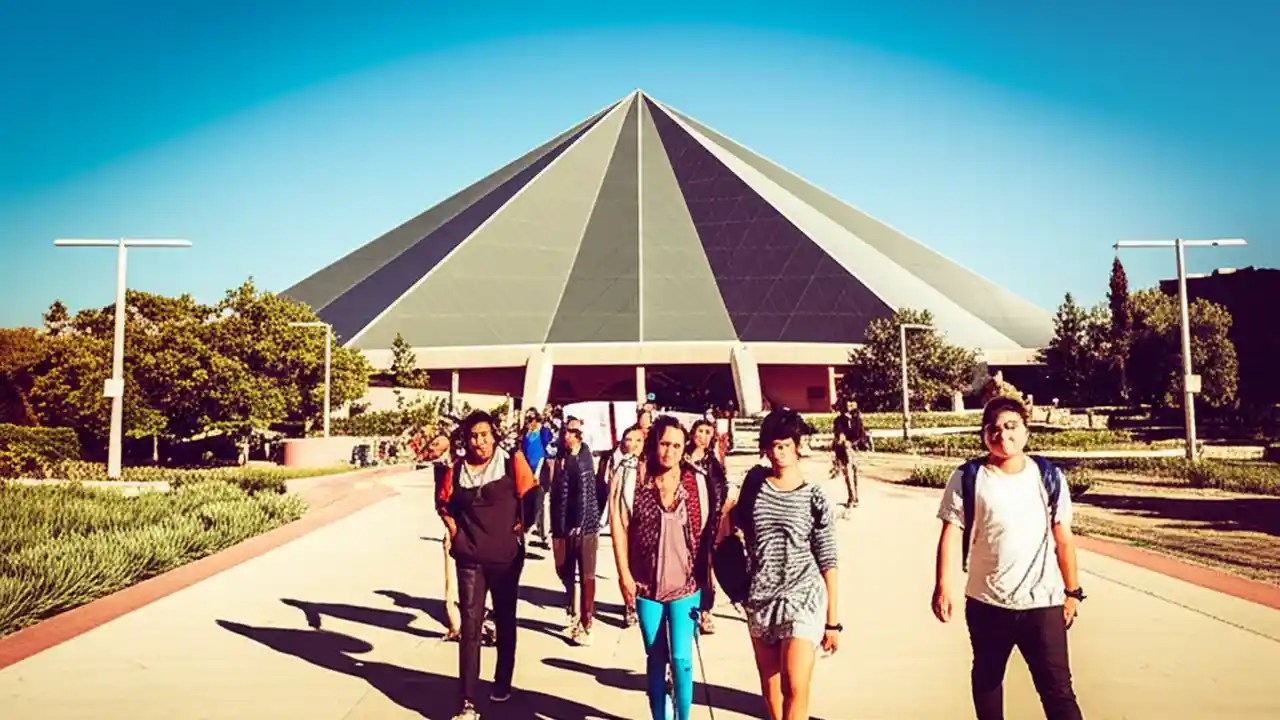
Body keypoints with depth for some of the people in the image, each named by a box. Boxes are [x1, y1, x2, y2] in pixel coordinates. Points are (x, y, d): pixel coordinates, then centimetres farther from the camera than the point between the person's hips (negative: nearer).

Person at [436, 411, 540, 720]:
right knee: (470, 627, -2)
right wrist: (454, 530, 3)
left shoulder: (512, 462, -9)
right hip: (470, 558, 1)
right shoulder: (457, 470, -2)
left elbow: (530, 495, -2)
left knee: (504, 621, 16)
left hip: (506, 556, -1)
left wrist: (520, 526, -4)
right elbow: (443, 501, 14)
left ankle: (503, 682, 36)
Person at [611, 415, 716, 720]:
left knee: (681, 658, -4)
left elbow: (705, 532, 1)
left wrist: (707, 581, 1)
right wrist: (624, 574, -4)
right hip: (647, 585, 1)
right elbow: (620, 525, -1)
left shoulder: (696, 482, -4)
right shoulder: (635, 479, -4)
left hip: (685, 585, -1)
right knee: (655, 659, 12)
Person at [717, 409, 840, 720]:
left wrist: (833, 620, -3)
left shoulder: (814, 499, -5)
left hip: (802, 599, -3)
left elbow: (827, 561, -3)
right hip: (760, 600, 4)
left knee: (794, 688, -12)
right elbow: (733, 518, 23)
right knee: (770, 688, 13)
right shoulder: (755, 482, 2)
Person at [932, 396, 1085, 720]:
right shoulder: (967, 478, -5)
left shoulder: (1049, 476, -1)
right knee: (986, 680, 18)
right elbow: (951, 534, -8)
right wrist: (944, 586, -17)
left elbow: (1063, 538, 5)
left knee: (1058, 689, 0)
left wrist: (1072, 591, 8)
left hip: (1042, 602, 0)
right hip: (985, 603, 1)